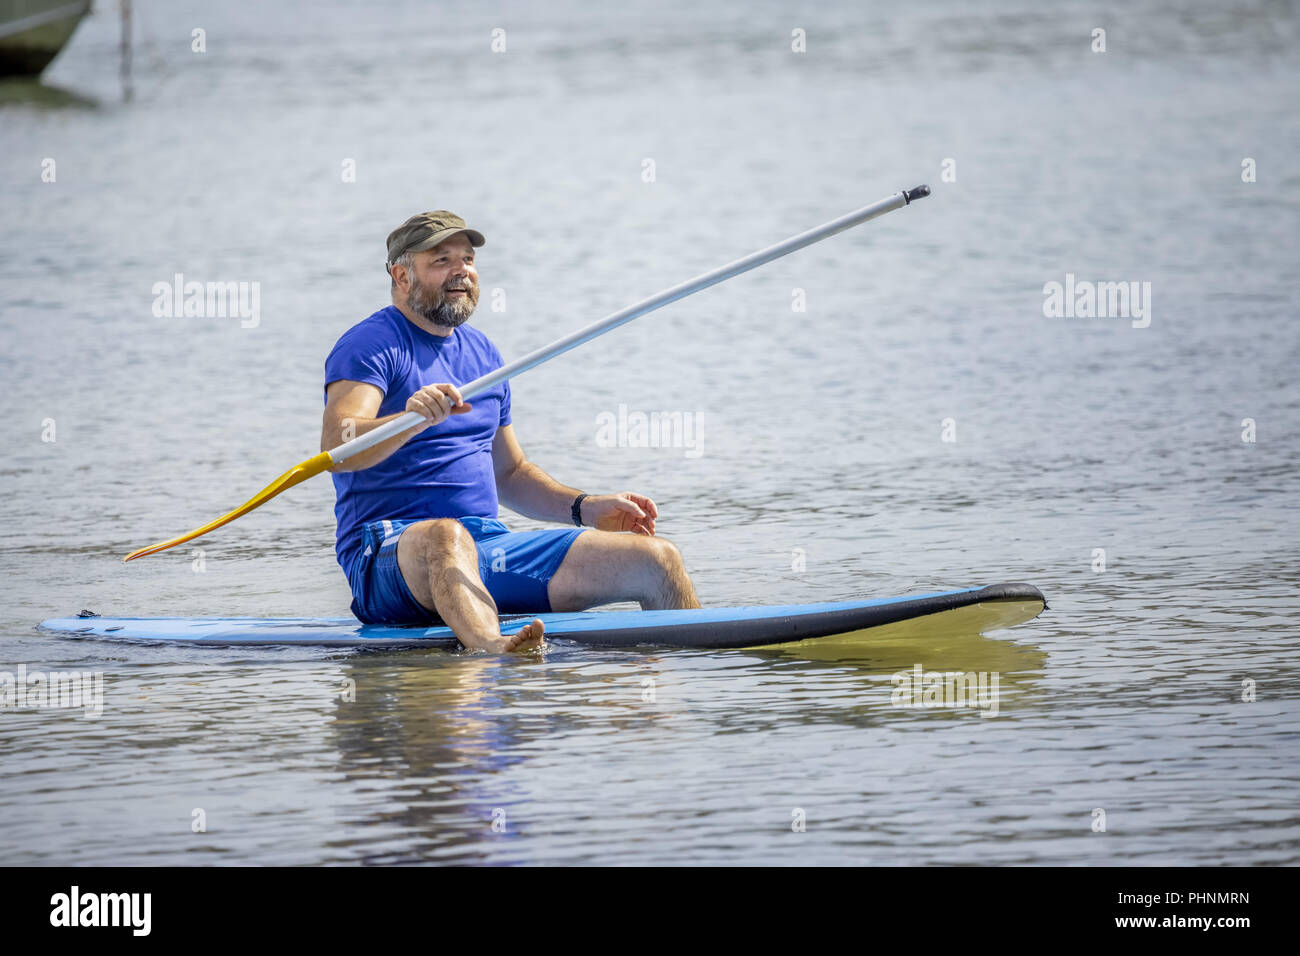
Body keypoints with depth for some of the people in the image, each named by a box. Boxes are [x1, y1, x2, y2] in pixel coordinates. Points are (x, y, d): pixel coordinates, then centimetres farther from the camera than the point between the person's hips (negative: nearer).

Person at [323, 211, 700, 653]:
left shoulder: (482, 352, 21)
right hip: (390, 554, -8)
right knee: (446, 536, -44)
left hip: (490, 546, 8)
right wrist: (412, 418, -40)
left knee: (659, 559, -4)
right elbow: (336, 447, -22)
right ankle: (493, 650, -71)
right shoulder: (371, 345, -4)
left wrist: (585, 508, 15)